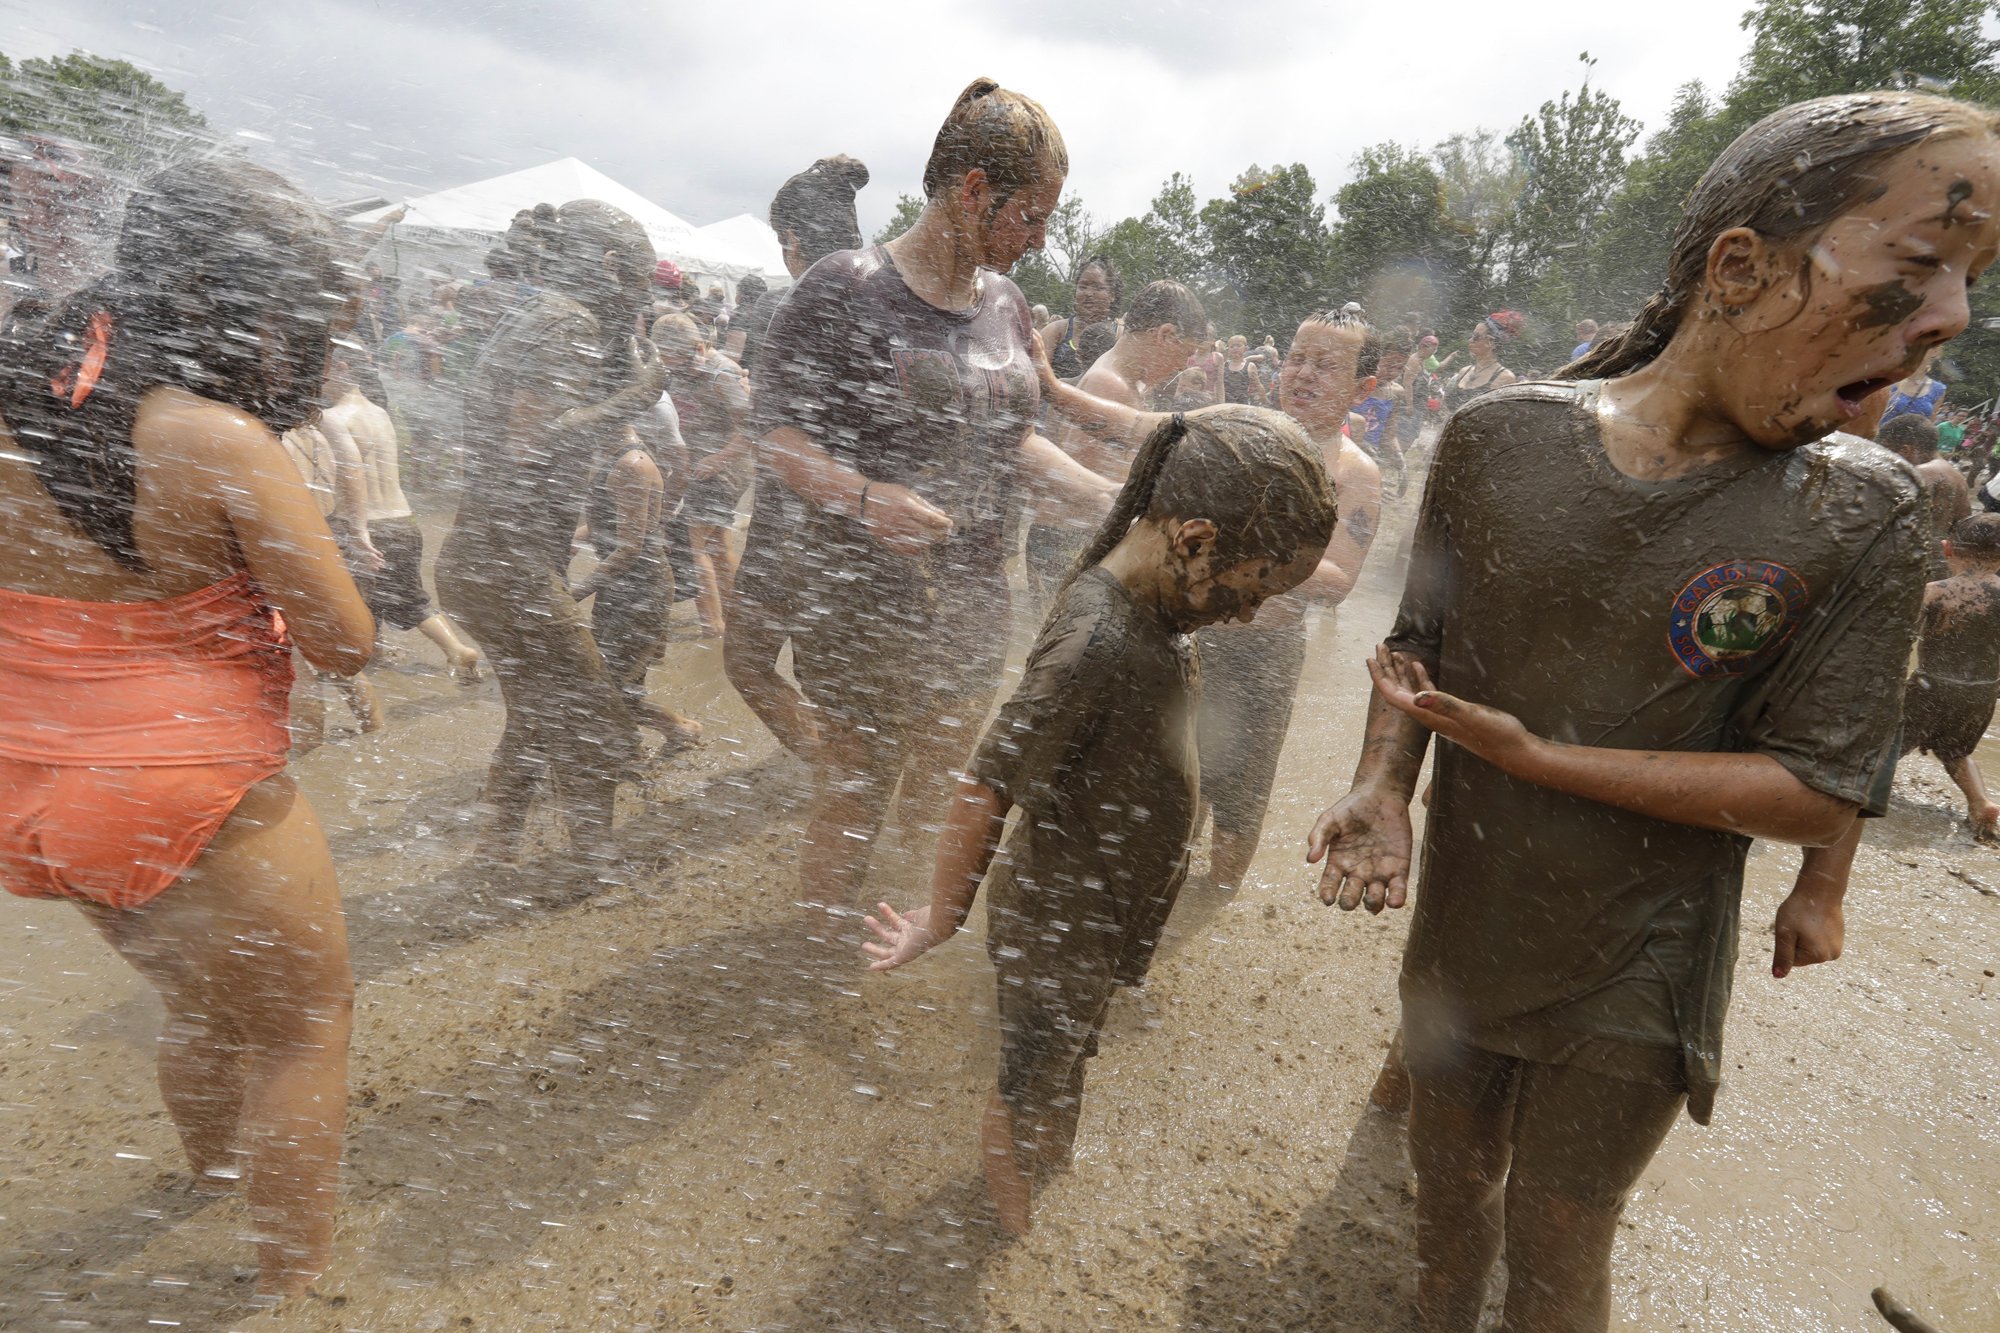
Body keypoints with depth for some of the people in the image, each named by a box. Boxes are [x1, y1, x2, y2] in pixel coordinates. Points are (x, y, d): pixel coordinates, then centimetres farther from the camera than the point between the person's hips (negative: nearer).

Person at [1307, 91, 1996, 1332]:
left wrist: (1538, 757, -23)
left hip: (1636, 976, -2)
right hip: (1461, 932, 2)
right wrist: (1383, 785, -18)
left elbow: (1819, 797, -14)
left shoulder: (1863, 514, -15)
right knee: (1449, 1182, 25)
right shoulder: (1500, 437, -12)